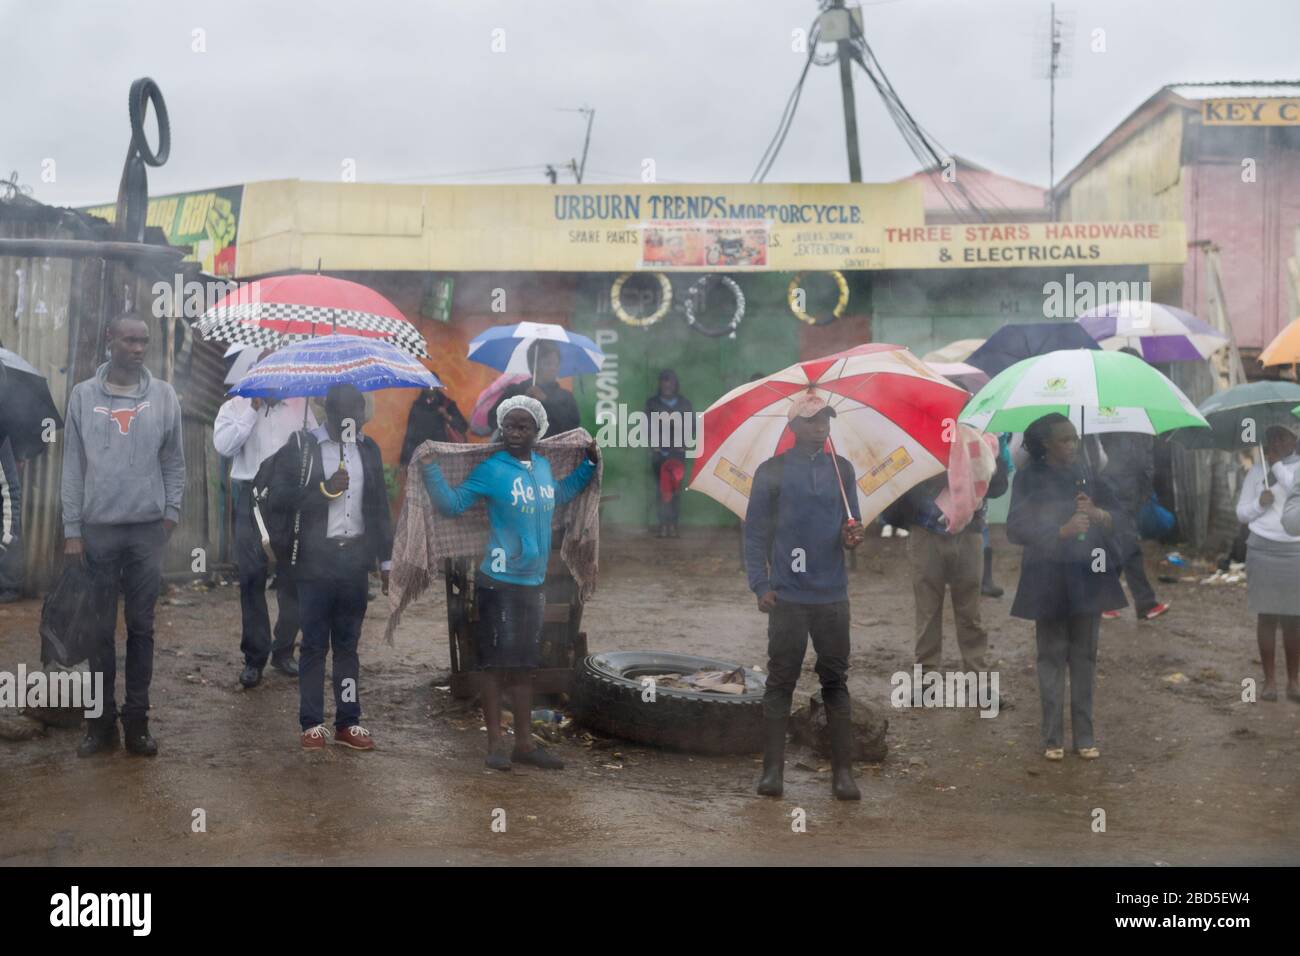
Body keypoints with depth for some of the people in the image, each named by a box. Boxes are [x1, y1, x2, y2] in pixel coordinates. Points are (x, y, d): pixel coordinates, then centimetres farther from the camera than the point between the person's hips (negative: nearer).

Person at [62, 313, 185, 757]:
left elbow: (174, 461, 8)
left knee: (141, 627, 6)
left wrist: (171, 513, -1)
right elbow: (73, 466, 2)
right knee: (100, 629, 5)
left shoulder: (163, 395, 4)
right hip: (98, 528, 0)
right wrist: (72, 529, -2)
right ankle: (102, 720, 14)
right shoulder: (83, 396, 3)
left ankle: (137, 719, 13)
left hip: (148, 528, 0)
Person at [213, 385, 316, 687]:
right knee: (252, 579, 1)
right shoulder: (235, 407, 5)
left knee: (292, 578, 6)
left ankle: (284, 651, 18)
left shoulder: (300, 406, 9)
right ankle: (254, 657, 8)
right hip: (251, 496, -1)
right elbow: (223, 446, -11)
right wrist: (254, 409, -9)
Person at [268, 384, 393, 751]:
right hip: (315, 561, -3)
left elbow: (379, 507, 13)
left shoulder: (368, 449, 9)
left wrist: (385, 559, 12)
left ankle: (348, 722, 15)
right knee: (314, 644, 3)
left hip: (355, 559, 4)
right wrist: (324, 490, -15)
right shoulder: (300, 447, -3)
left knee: (348, 644, 10)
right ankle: (312, 723, 11)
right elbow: (279, 500, -8)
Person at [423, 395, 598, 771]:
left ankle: (524, 743, 20)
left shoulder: (543, 466, 8)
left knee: (524, 666, 12)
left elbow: (559, 494, 29)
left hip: (533, 583, 6)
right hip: (499, 581, -6)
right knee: (496, 663, 0)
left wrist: (588, 465, 25)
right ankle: (495, 744, 8)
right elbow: (452, 503, -9)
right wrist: (431, 469, -19)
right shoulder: (491, 469, -9)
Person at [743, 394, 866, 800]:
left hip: (832, 596, 3)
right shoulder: (771, 471, 0)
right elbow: (754, 533, 1)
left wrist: (852, 535, -8)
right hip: (787, 596, -3)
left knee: (836, 682, 5)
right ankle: (772, 770, 6)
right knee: (780, 682, 2)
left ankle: (842, 771, 9)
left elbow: (851, 521, 16)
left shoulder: (841, 469, 9)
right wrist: (760, 584, -8)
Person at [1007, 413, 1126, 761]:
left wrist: (1096, 513, -14)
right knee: (1052, 657, 1)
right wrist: (1062, 530, -20)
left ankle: (1085, 736, 13)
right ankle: (1052, 737, 7)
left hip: (1087, 577, 3)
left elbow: (1119, 519, 8)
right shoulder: (1030, 478, -2)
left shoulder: (1089, 475, 8)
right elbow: (1016, 529, -8)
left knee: (1085, 657, 6)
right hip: (1048, 580, -3)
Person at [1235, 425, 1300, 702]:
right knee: (1266, 616, 2)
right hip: (1263, 549, 1)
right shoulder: (1257, 470, 7)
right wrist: (1259, 503, -10)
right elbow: (1241, 513, 10)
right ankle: (1269, 680, 8)